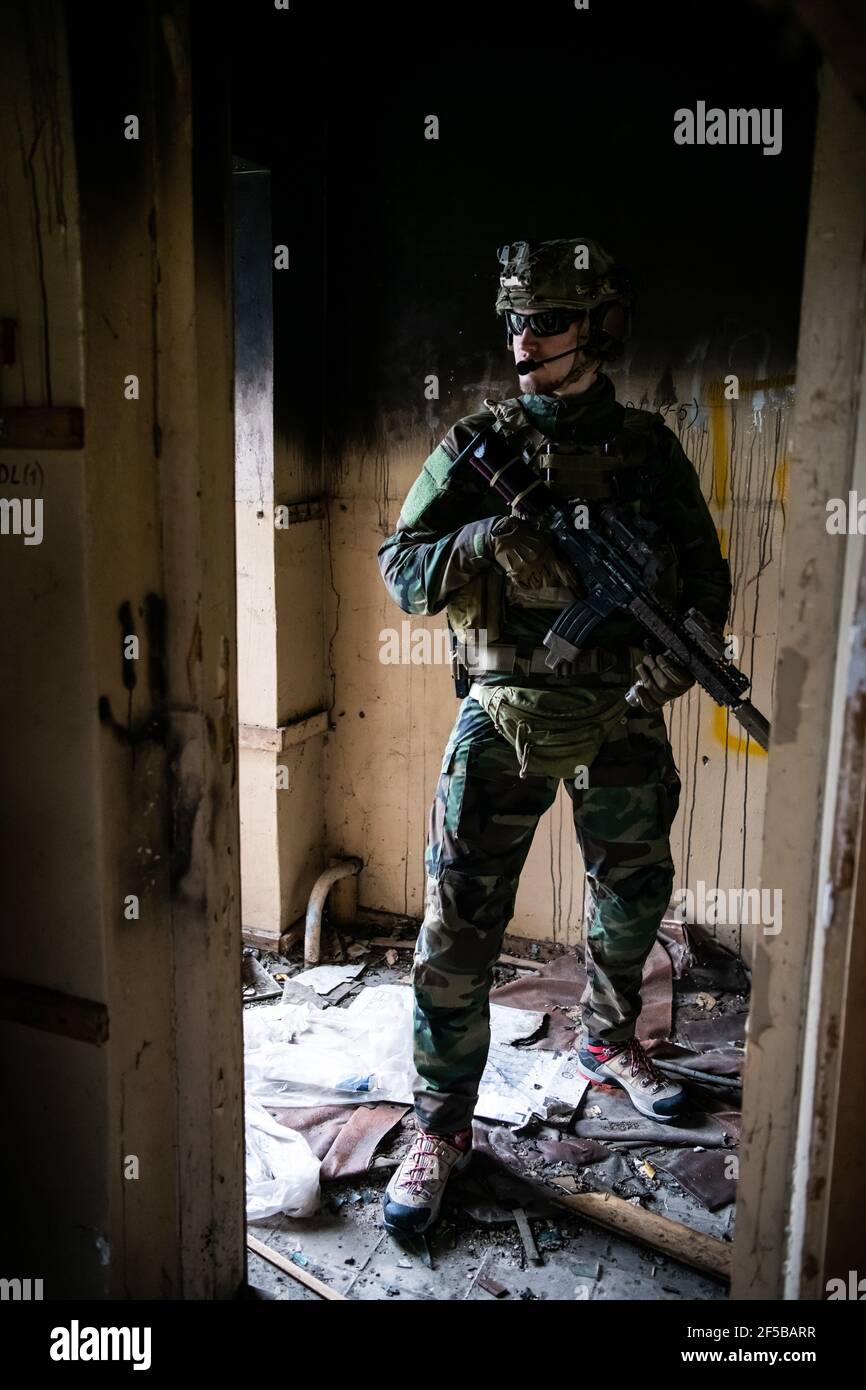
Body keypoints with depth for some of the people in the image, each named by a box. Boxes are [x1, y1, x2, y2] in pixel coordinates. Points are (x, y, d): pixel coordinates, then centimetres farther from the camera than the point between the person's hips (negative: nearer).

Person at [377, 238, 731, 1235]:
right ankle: (441, 1127, 15)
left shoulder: (649, 446, 5)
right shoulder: (478, 443, 0)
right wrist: (489, 538, -26)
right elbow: (402, 572, -7)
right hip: (507, 716, -2)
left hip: (623, 716, 3)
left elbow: (704, 568, 7)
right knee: (458, 929, -3)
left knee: (633, 899, 19)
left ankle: (608, 1042, 47)